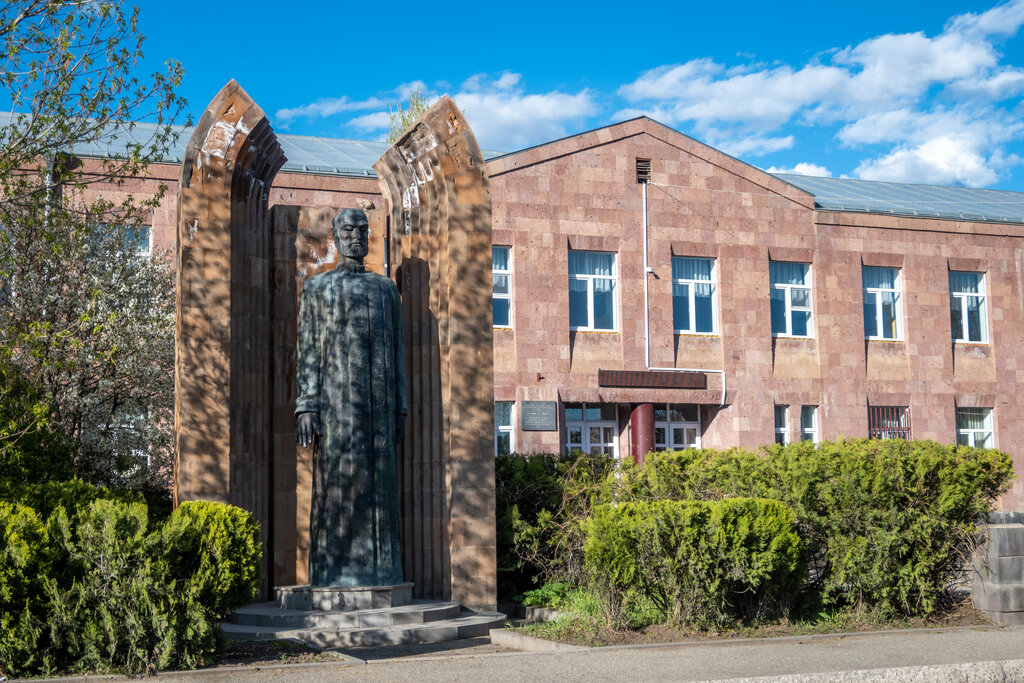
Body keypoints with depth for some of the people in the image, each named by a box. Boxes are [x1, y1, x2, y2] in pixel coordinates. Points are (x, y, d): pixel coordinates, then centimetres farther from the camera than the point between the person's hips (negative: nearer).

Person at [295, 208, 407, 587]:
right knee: (336, 479, -7)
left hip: (377, 400, 3)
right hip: (335, 396, -3)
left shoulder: (386, 289, 17)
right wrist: (306, 406, -8)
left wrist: (400, 408, 8)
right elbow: (307, 350, 2)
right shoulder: (317, 287, 9)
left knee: (379, 480, 0)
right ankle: (334, 573, -5)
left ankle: (378, 569, 3)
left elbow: (397, 352, 15)